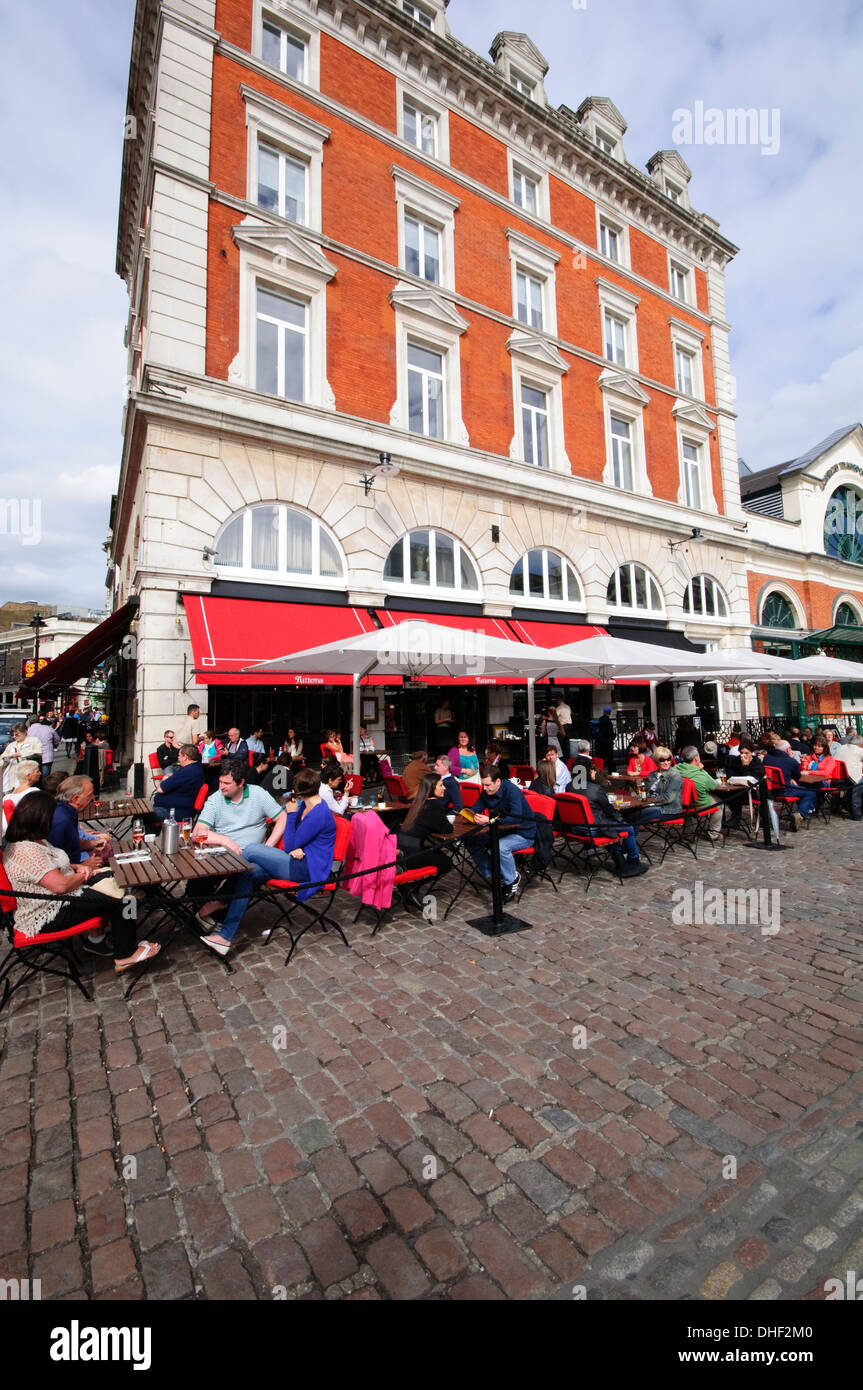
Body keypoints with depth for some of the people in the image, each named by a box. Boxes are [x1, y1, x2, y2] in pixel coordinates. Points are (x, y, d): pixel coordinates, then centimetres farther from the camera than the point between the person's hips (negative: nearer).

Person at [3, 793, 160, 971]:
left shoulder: (35, 841, 5)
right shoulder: (26, 851, -27)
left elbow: (53, 866, 21)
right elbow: (61, 885, -31)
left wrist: (78, 867, 1)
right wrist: (85, 874, -11)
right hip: (47, 918, -11)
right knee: (120, 899, -11)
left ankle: (95, 939, 14)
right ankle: (125, 955, 7)